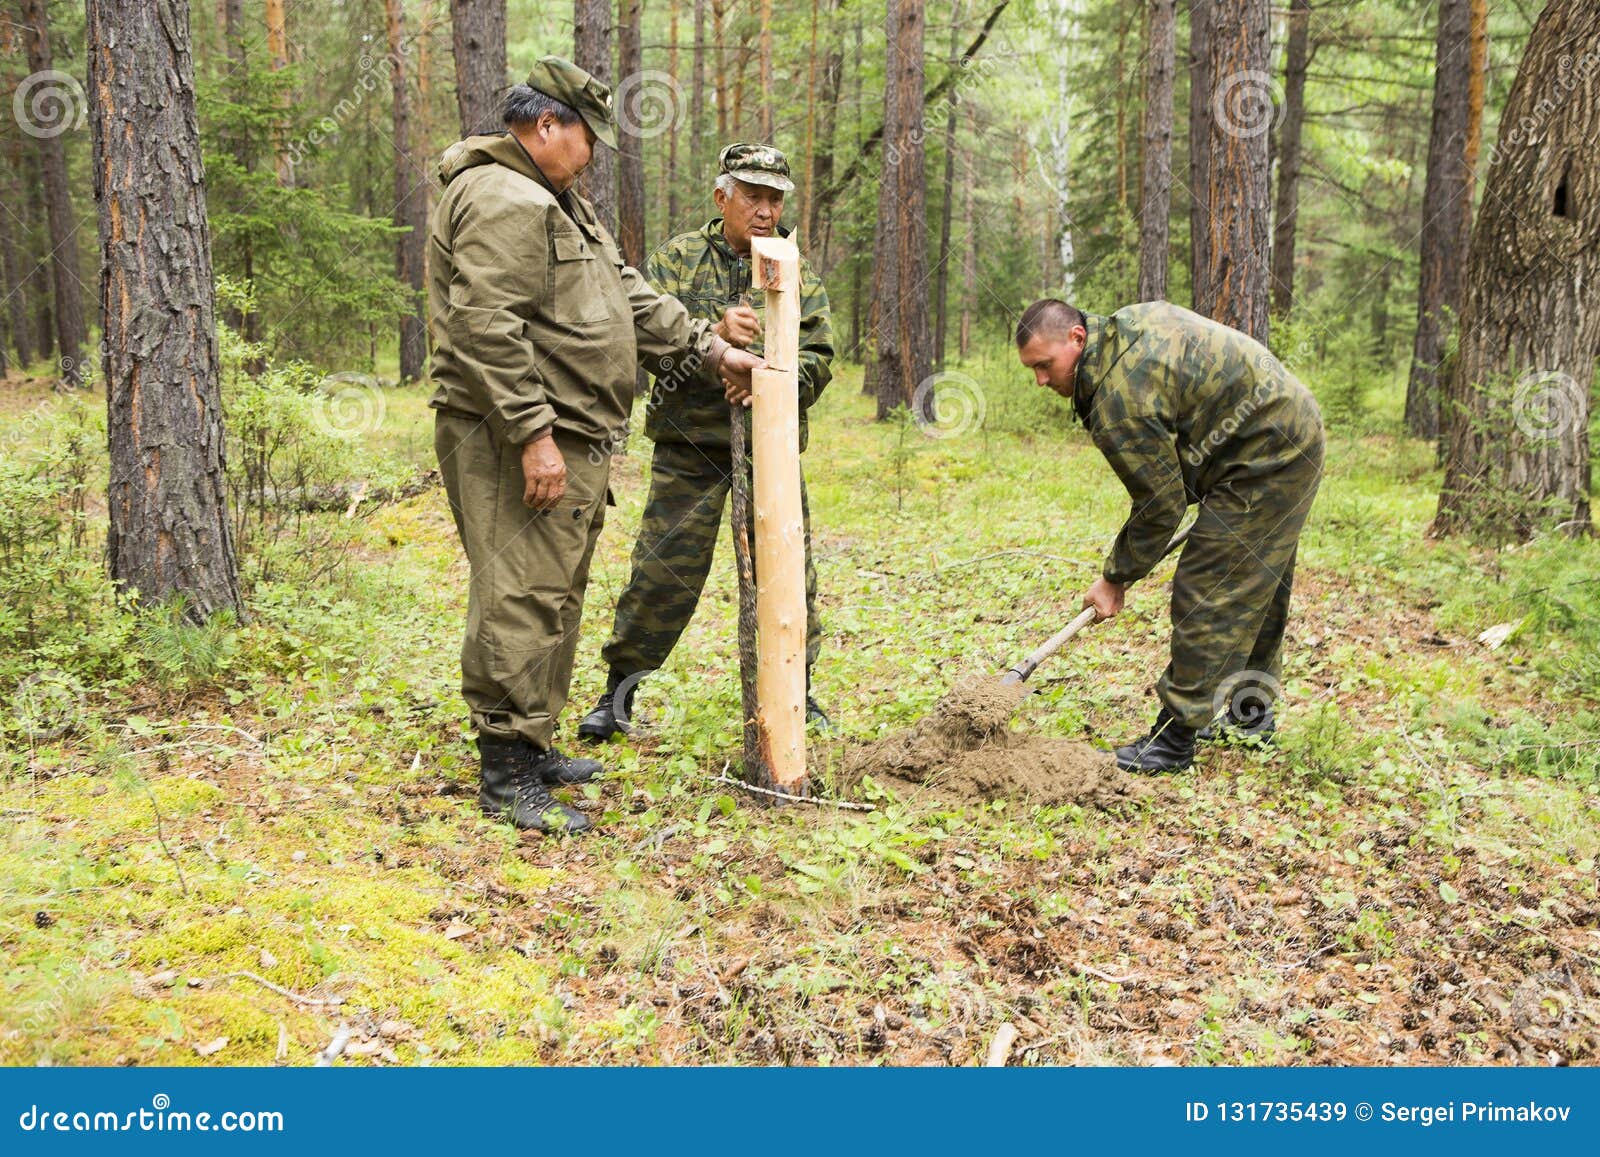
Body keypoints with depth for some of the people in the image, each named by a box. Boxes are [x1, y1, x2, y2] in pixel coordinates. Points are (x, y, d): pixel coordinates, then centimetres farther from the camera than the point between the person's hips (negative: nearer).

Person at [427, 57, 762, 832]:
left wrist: (711, 349, 17)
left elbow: (629, 297, 23)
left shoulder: (556, 203, 23)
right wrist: (534, 434, -25)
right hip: (518, 445, -11)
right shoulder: (502, 200, -13)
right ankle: (505, 778, -1)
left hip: (566, 444, 11)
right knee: (521, 601, -8)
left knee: (554, 596, 17)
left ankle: (532, 747, 28)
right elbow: (486, 330, -23)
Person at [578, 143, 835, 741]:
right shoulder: (677, 259, 4)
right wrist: (713, 333, -28)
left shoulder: (799, 273, 9)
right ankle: (619, 691, 13)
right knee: (664, 569, -2)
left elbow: (819, 356, 1)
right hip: (690, 444, -2)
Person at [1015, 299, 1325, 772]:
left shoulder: (1120, 401, -26)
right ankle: (1251, 714, 34)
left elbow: (1160, 506, -18)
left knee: (1205, 593, -10)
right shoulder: (1127, 321, 4)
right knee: (1258, 586, 20)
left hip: (1265, 459, -11)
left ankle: (1175, 738, -5)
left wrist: (1114, 578, -6)